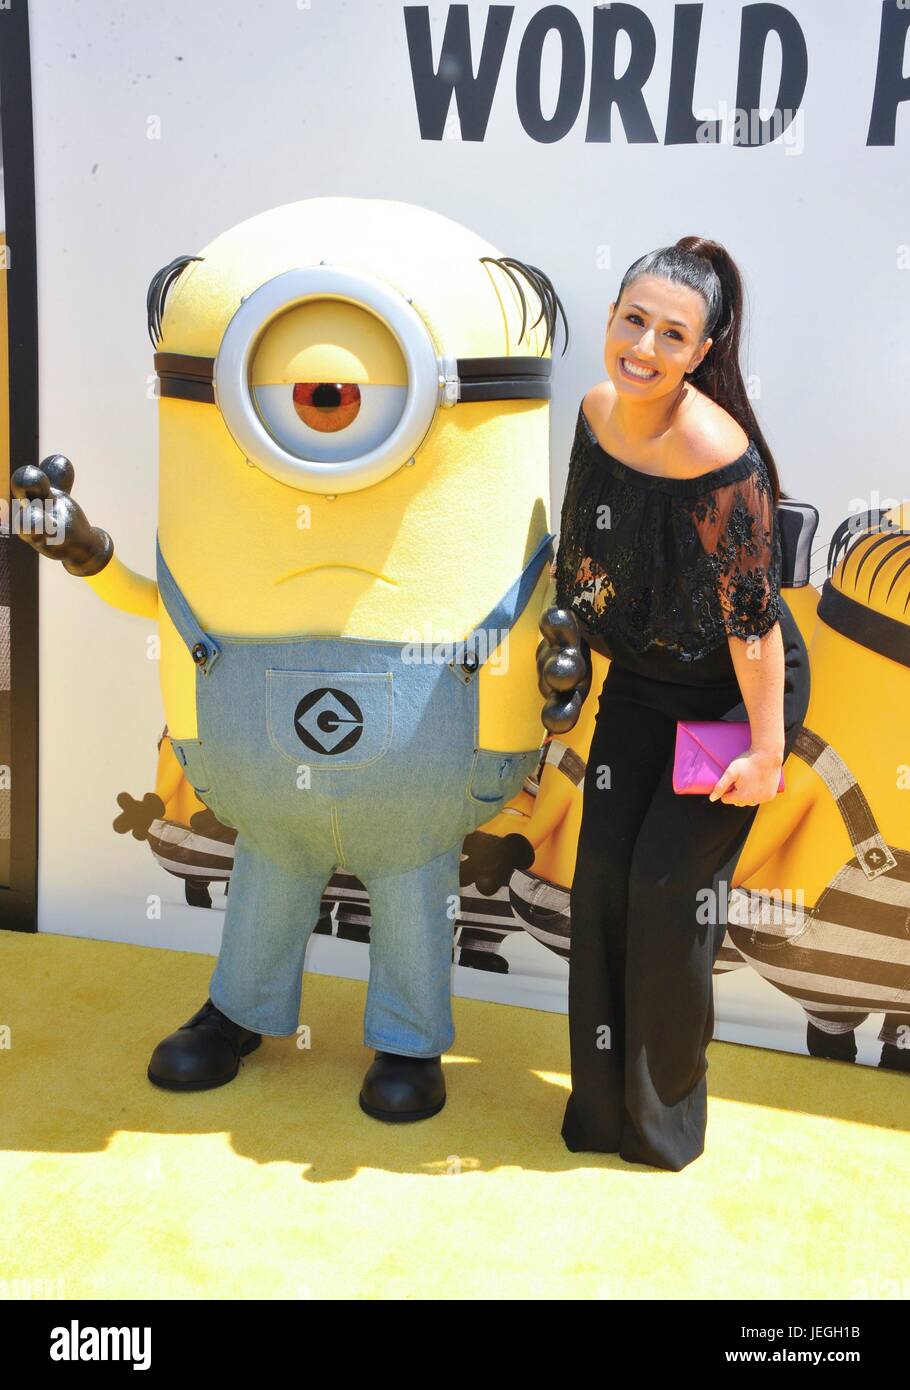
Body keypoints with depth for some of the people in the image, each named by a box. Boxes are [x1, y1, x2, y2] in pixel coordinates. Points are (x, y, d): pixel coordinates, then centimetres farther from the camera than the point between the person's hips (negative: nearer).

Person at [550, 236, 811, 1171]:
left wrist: (766, 752, -19)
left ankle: (663, 1119, 19)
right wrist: (580, 641, 17)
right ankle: (600, 1104, 24)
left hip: (734, 692, -6)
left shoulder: (718, 456, -29)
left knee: (671, 884, -4)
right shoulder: (598, 410, -8)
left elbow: (752, 613, -24)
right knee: (603, 878, 5)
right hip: (639, 682, 7)